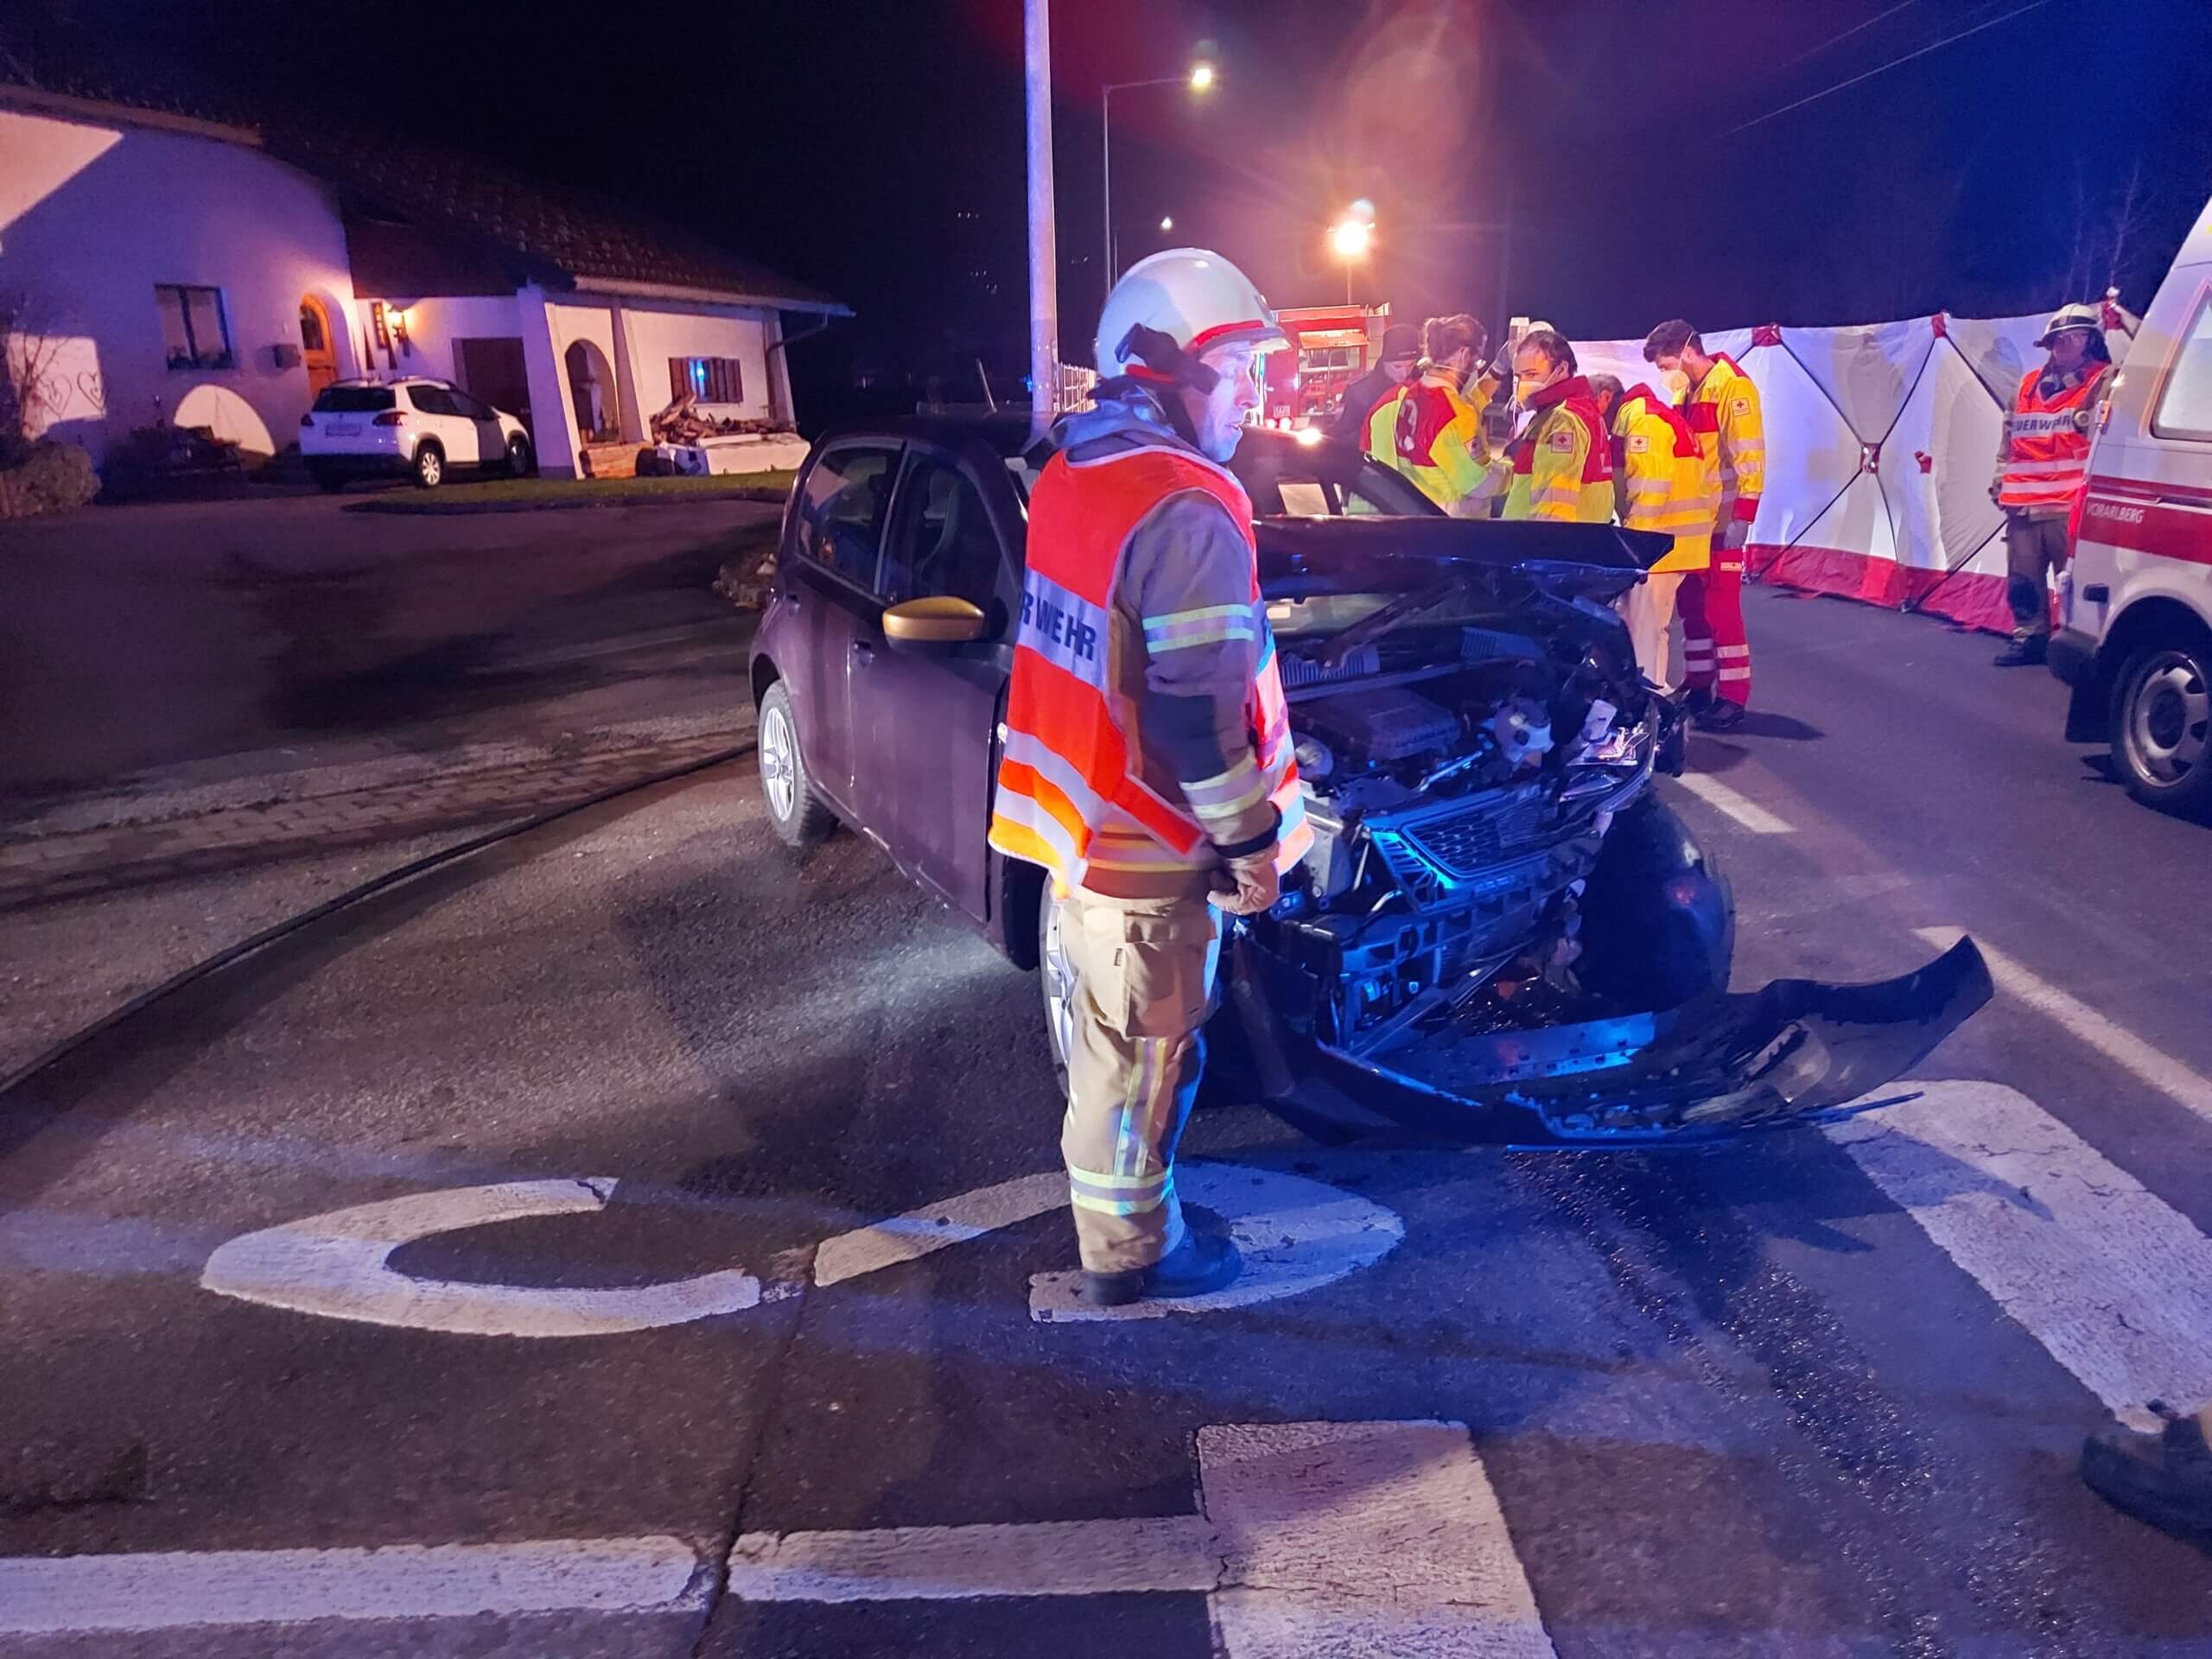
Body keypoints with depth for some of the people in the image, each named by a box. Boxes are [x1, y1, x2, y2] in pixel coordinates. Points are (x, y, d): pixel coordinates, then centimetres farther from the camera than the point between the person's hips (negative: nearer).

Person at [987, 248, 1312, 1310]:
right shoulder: (1186, 512, -22)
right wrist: (1252, 841, -14)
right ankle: (1129, 1252, 25)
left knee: (1102, 1027, 26)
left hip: (1072, 804, 9)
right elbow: (1199, 712, -25)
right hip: (1145, 842, -9)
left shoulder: (1067, 474, 8)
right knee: (1141, 1053, 8)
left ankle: (1097, 1152, 47)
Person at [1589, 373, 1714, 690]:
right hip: (1671, 539, 11)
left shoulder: (1643, 418, -13)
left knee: (1645, 626, -9)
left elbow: (1649, 486, -21)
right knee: (1653, 624, 16)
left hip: (1660, 541, -11)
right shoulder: (1639, 417, 20)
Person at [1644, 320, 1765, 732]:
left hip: (1721, 521, -8)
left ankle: (1733, 697, 0)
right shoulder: (1687, 392, 15)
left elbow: (1749, 455, -17)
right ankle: (1698, 686, 21)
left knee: (1721, 607, -6)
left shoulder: (1732, 386, -11)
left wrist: (1742, 517, -21)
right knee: (1693, 605, 12)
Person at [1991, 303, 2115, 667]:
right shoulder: (2028, 384, 19)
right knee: (2022, 578, 9)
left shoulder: (2105, 382, 2)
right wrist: (2000, 481, 19)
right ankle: (2029, 637, 18)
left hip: (2069, 504, -6)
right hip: (2023, 504, 6)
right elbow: (2009, 437, 25)